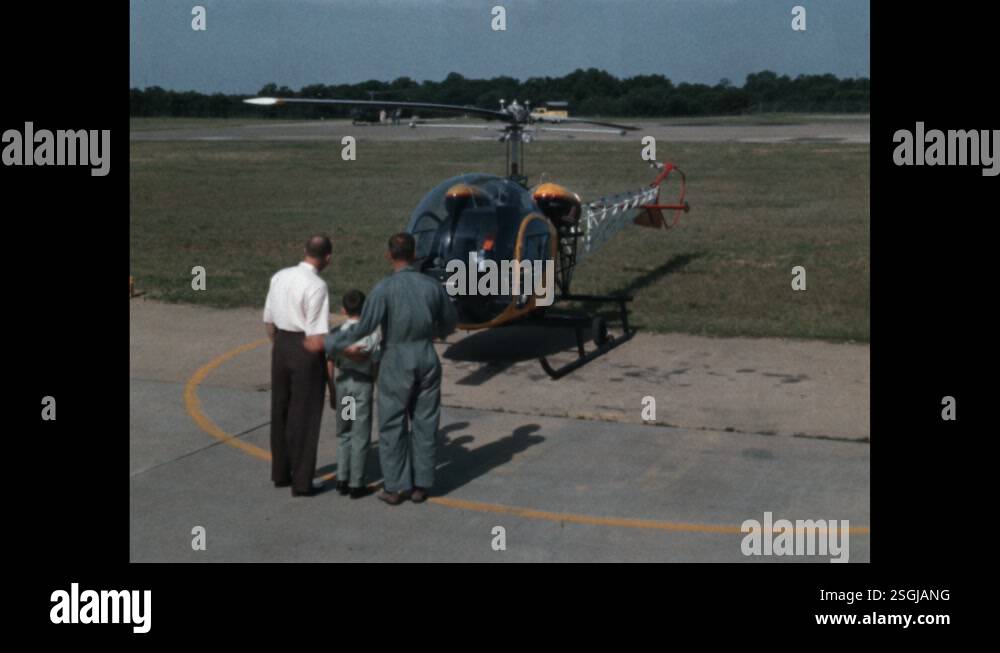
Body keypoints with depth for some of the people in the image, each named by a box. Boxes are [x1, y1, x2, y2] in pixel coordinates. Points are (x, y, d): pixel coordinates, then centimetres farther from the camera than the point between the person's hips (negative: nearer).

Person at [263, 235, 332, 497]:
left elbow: (269, 321, 10)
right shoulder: (316, 286, -19)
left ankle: (281, 473, 32)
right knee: (304, 417, 5)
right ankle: (301, 482, 13)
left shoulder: (279, 277, 3)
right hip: (306, 352, -7)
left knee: (280, 412, 18)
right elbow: (318, 339, -23)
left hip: (280, 347, 7)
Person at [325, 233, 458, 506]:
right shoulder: (432, 285, -1)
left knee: (393, 427, 7)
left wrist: (328, 341, -7)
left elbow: (363, 328, -18)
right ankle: (421, 485, 16)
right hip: (427, 359, 4)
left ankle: (395, 488, 11)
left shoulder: (384, 288, -15)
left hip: (396, 362, -4)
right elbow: (450, 321, 12)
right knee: (425, 424, 11)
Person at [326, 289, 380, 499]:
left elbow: (330, 366, 0)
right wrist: (380, 391, 7)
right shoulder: (372, 333, -9)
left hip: (341, 384, 3)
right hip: (363, 385, -3)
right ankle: (356, 485, 6)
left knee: (344, 434, 17)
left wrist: (332, 393, 10)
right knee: (361, 436, 3)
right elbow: (376, 365, -7)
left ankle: (342, 480, 17)